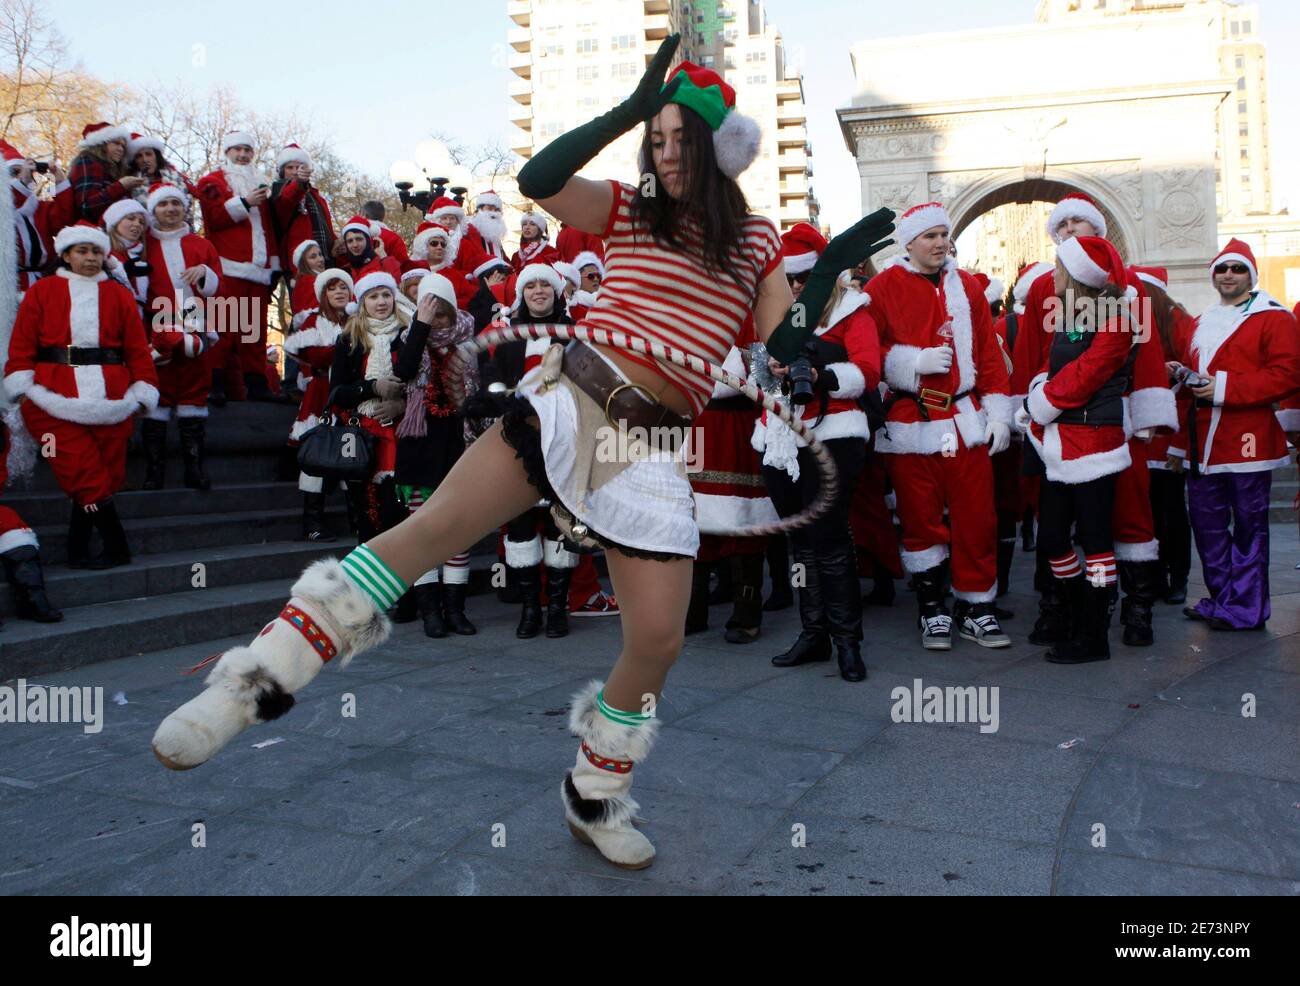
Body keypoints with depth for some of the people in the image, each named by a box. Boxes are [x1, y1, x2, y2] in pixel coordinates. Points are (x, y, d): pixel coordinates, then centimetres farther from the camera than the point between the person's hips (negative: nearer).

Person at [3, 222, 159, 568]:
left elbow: (138, 349, 9)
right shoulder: (41, 292, 11)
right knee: (88, 477, -9)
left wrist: (142, 393, 1)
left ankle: (78, 552, 11)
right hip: (54, 400, -1)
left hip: (110, 402, 2)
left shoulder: (120, 296, 14)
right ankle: (116, 549, -6)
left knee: (98, 477, 0)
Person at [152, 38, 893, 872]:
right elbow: (539, 179, -10)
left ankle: (595, 800, 20)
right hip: (571, 399, -1)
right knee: (432, 529, -21)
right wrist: (630, 108, -12)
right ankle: (260, 678, -13)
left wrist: (830, 270, -5)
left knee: (658, 640, -4)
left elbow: (786, 346, 4)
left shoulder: (758, 242, 14)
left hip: (652, 445, 2)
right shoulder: (630, 211, 9)